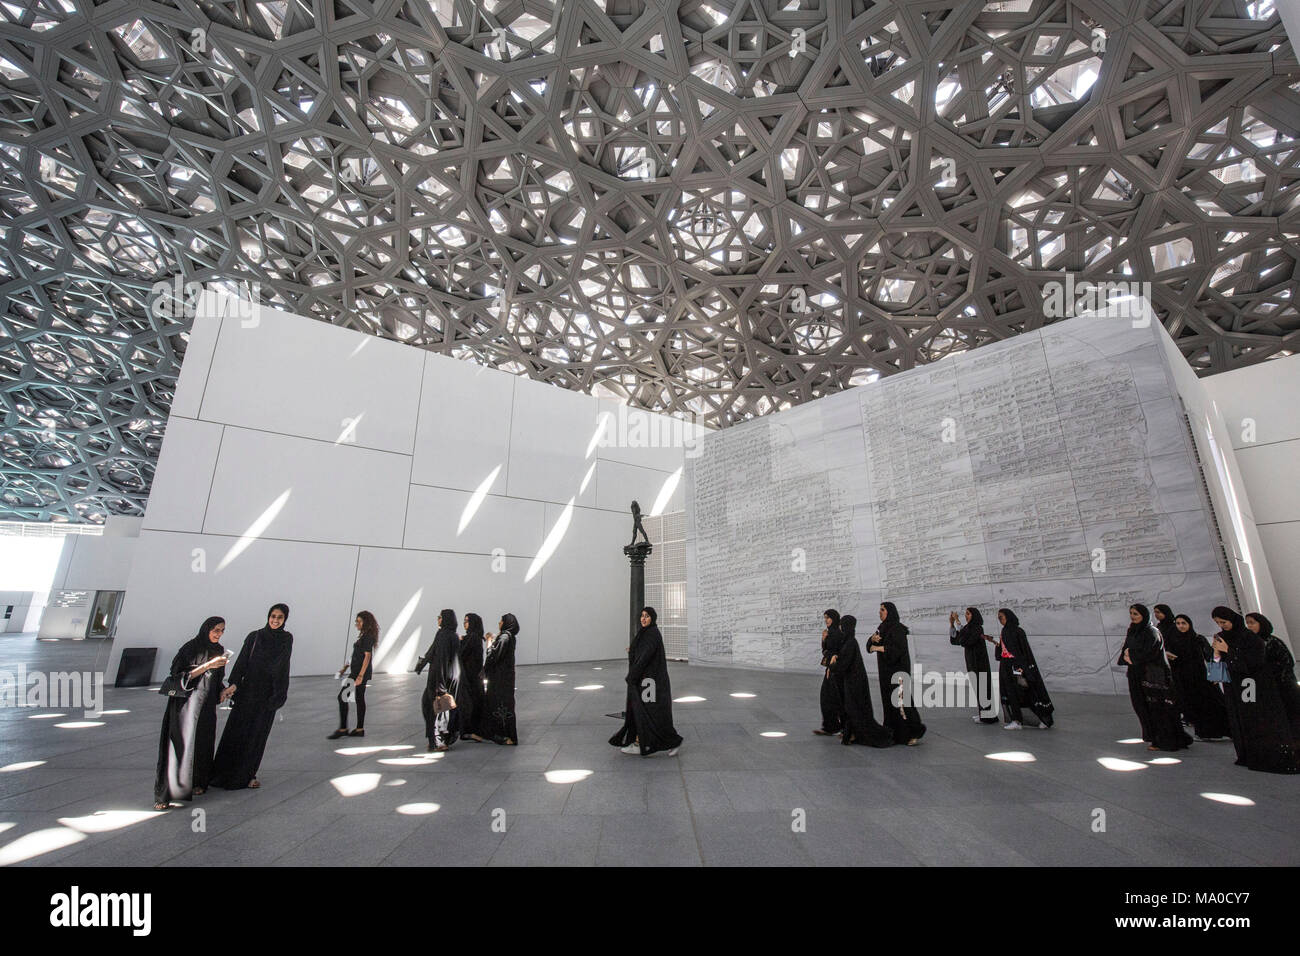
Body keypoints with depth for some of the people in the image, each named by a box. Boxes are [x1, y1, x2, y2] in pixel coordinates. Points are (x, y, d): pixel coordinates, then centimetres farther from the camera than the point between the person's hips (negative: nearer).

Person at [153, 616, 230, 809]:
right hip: (187, 703, -6)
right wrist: (207, 665, -23)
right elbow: (180, 676, -15)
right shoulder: (190, 647, -8)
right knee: (180, 744, -11)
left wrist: (223, 691, 8)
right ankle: (164, 794, -7)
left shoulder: (218, 650, 10)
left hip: (207, 705, 6)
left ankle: (196, 783, 20)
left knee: (203, 743, 7)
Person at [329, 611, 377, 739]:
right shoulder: (363, 636, 14)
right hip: (356, 671, 9)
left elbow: (367, 656, -22)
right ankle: (360, 729, 17)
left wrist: (360, 675, -25)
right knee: (359, 699, 12)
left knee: (342, 697, -4)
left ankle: (342, 729, 2)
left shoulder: (368, 637, -16)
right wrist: (346, 666, 23)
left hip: (361, 672, -9)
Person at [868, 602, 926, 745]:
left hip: (898, 670, -8)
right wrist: (873, 638, -8)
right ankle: (893, 732, 18)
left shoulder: (897, 628, -14)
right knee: (888, 700, 10)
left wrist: (879, 648, -17)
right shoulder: (883, 628, 12)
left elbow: (898, 648, -24)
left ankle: (915, 732, -1)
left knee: (900, 700, -10)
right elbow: (872, 646, 14)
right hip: (886, 670, 8)